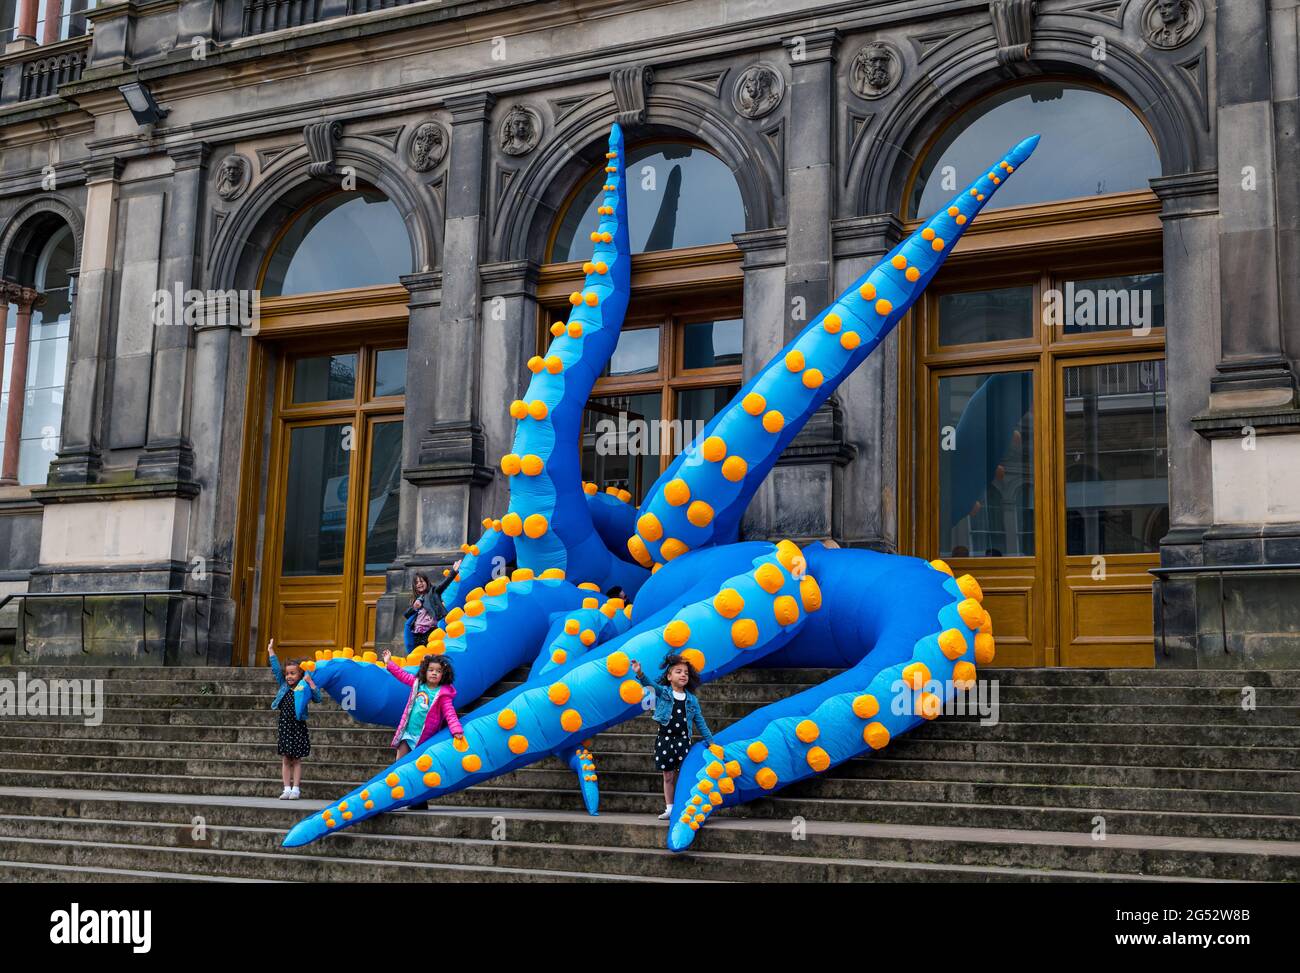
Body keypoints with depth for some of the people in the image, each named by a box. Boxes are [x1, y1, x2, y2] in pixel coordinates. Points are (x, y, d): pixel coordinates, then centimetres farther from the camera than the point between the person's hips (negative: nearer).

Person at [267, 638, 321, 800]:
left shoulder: (303, 689, -3)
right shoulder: (284, 686, 9)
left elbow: (317, 698, -15)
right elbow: (276, 669, 11)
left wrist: (311, 683, -20)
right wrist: (271, 651, 12)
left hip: (298, 726, -4)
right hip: (284, 725, 4)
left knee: (296, 759, 1)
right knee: (285, 759, 5)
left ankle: (296, 788, 4)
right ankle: (287, 789, 7)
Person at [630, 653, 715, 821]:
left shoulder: (691, 699, 7)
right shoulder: (663, 692, 1)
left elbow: (700, 722, 11)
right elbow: (650, 684, -18)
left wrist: (710, 742, 8)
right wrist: (640, 674, -39)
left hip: (683, 740, 1)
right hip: (665, 738, -1)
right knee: (668, 776, 4)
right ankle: (669, 808, 13)